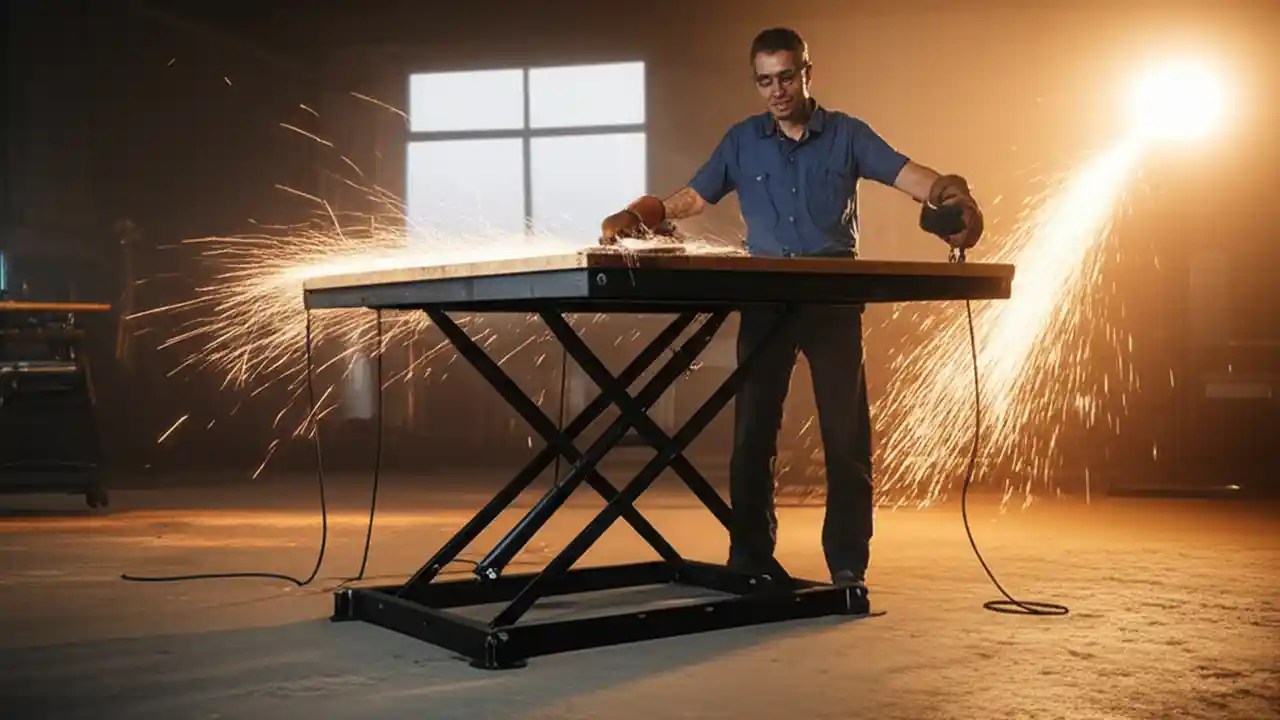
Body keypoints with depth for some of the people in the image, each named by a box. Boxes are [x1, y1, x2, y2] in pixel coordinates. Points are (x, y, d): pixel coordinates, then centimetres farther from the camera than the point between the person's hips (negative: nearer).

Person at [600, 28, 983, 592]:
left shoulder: (846, 134, 5)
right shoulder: (741, 141, 9)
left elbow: (907, 174, -5)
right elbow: (689, 200, 8)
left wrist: (946, 193, -27)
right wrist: (634, 218, -8)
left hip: (834, 301, -1)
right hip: (765, 302, 1)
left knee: (846, 434, -1)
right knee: (751, 432, 3)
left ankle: (847, 564, 8)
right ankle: (748, 560, 13)